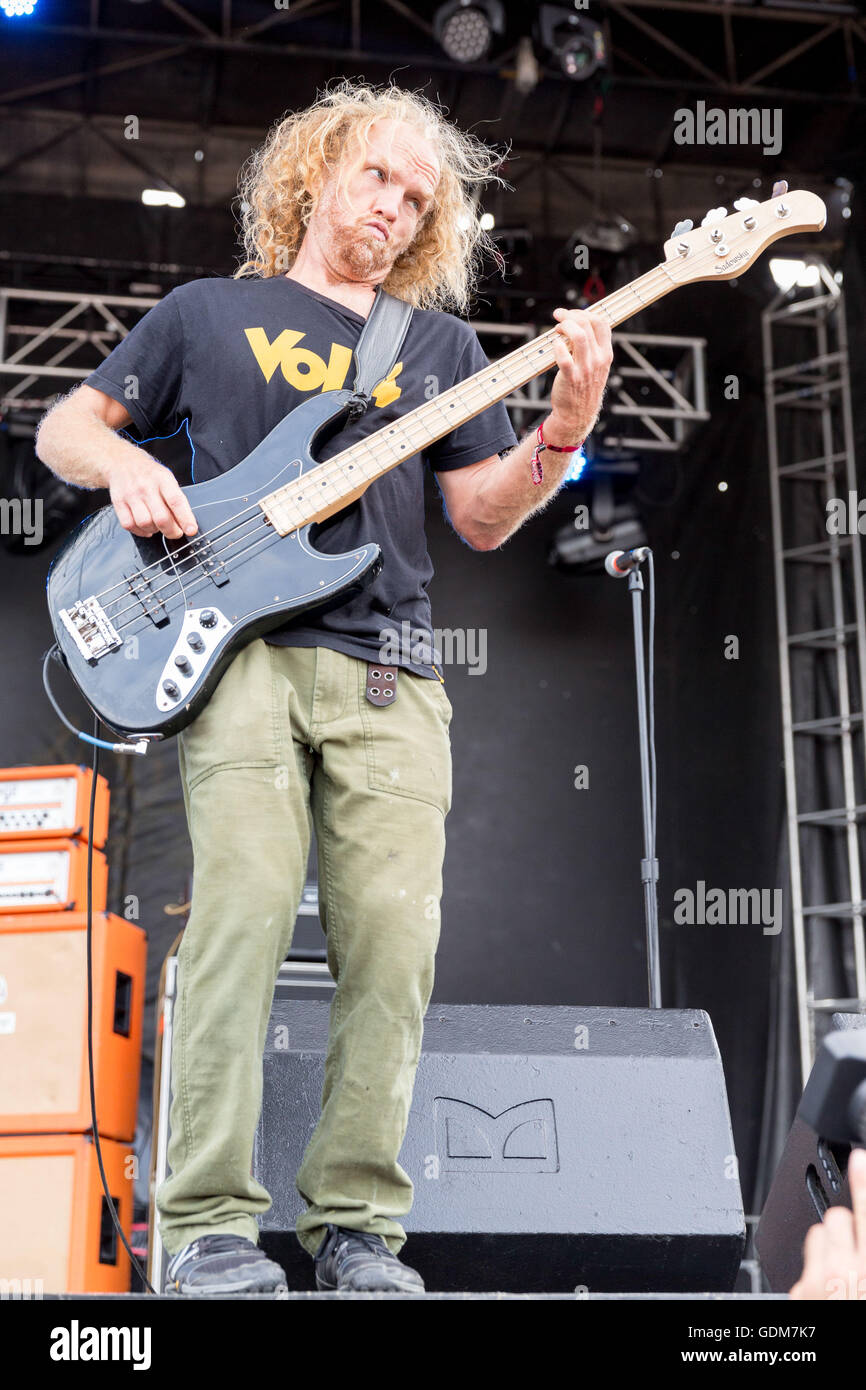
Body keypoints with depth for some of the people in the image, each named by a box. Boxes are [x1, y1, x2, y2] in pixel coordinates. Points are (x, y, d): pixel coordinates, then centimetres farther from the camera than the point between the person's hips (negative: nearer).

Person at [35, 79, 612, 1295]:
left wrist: (563, 431, -4)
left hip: (390, 671, 2)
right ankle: (208, 1225, -11)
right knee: (244, 914, -17)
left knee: (394, 944, -8)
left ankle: (355, 1221, 2)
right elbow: (64, 429, 22)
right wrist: (125, 464, -1)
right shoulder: (208, 313, 19)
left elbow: (485, 518, 15)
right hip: (241, 649, -2)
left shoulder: (442, 343, 23)